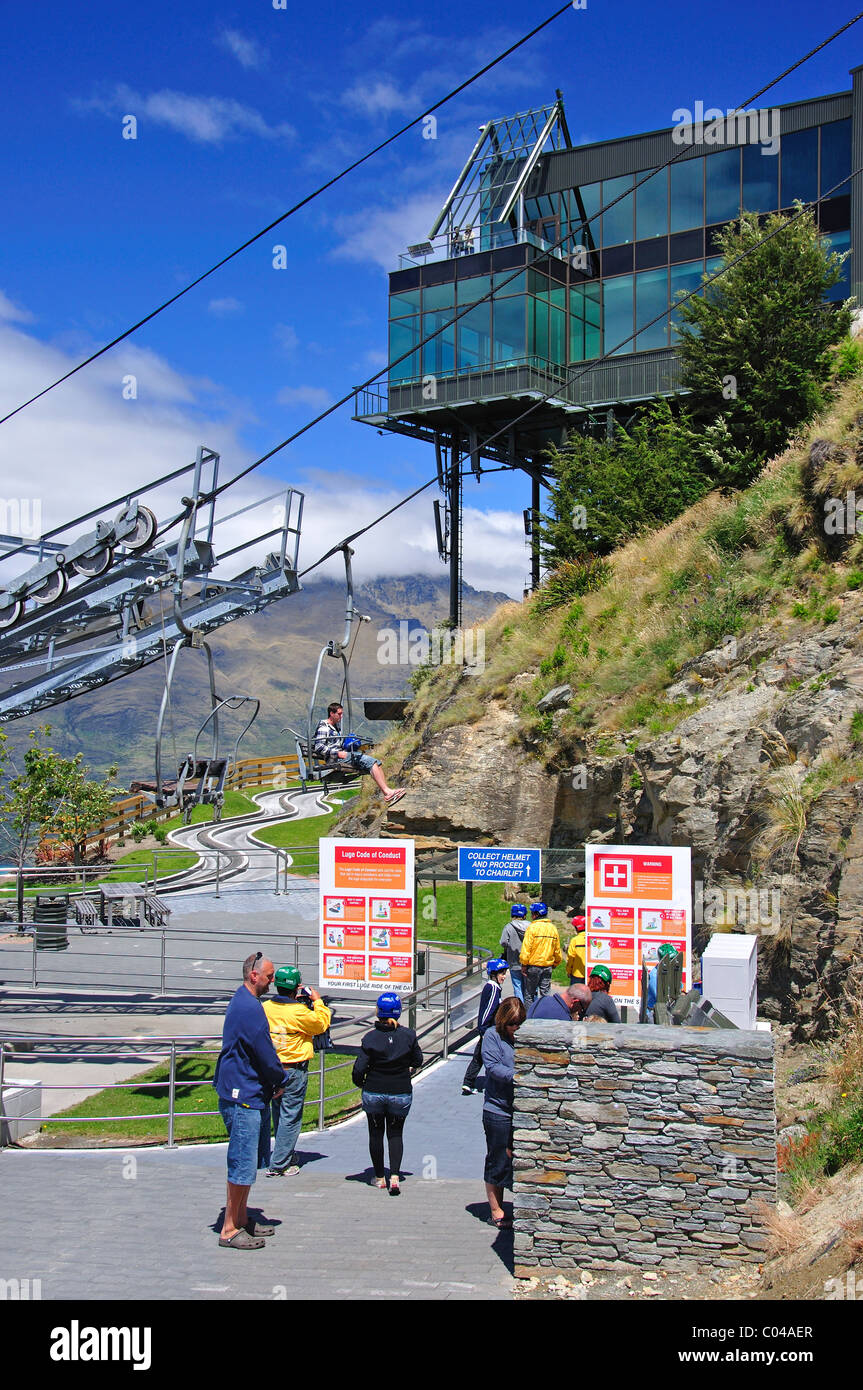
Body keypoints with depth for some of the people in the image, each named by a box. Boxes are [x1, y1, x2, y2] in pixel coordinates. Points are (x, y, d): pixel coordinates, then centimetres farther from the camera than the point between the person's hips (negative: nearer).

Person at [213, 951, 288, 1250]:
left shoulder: (244, 1002, 15)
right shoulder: (249, 1008, -19)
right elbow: (265, 1053, -18)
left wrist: (274, 1080, 11)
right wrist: (281, 1081, -1)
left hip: (251, 1094, 11)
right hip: (243, 1096, -11)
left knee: (251, 1158, 18)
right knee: (243, 1162, -6)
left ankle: (241, 1218, 28)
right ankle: (230, 1230, 1)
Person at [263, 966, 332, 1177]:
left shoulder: (267, 1007, -2)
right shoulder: (299, 1012, -21)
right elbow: (322, 1024, -6)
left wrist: (295, 1001, 13)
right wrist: (317, 1002, 5)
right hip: (294, 1070, -7)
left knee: (279, 1116, 19)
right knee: (290, 1118, 1)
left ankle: (286, 1157, 32)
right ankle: (278, 1165, 1)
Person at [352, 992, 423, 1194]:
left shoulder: (371, 1038, -13)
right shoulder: (408, 1035, -8)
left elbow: (358, 1069, -14)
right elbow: (418, 1061, 5)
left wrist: (361, 1083, 6)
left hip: (373, 1093, -1)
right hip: (401, 1093, 1)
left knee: (375, 1134, 15)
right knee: (395, 1134, 12)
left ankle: (379, 1177, 21)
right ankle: (395, 1176, -6)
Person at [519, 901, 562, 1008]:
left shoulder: (532, 927, -11)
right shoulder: (553, 928, 6)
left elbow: (526, 949, -15)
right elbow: (557, 950, 12)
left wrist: (524, 964, -6)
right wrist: (555, 963, 23)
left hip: (533, 966, -5)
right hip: (548, 966, 5)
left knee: (529, 995, 4)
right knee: (545, 994, 9)